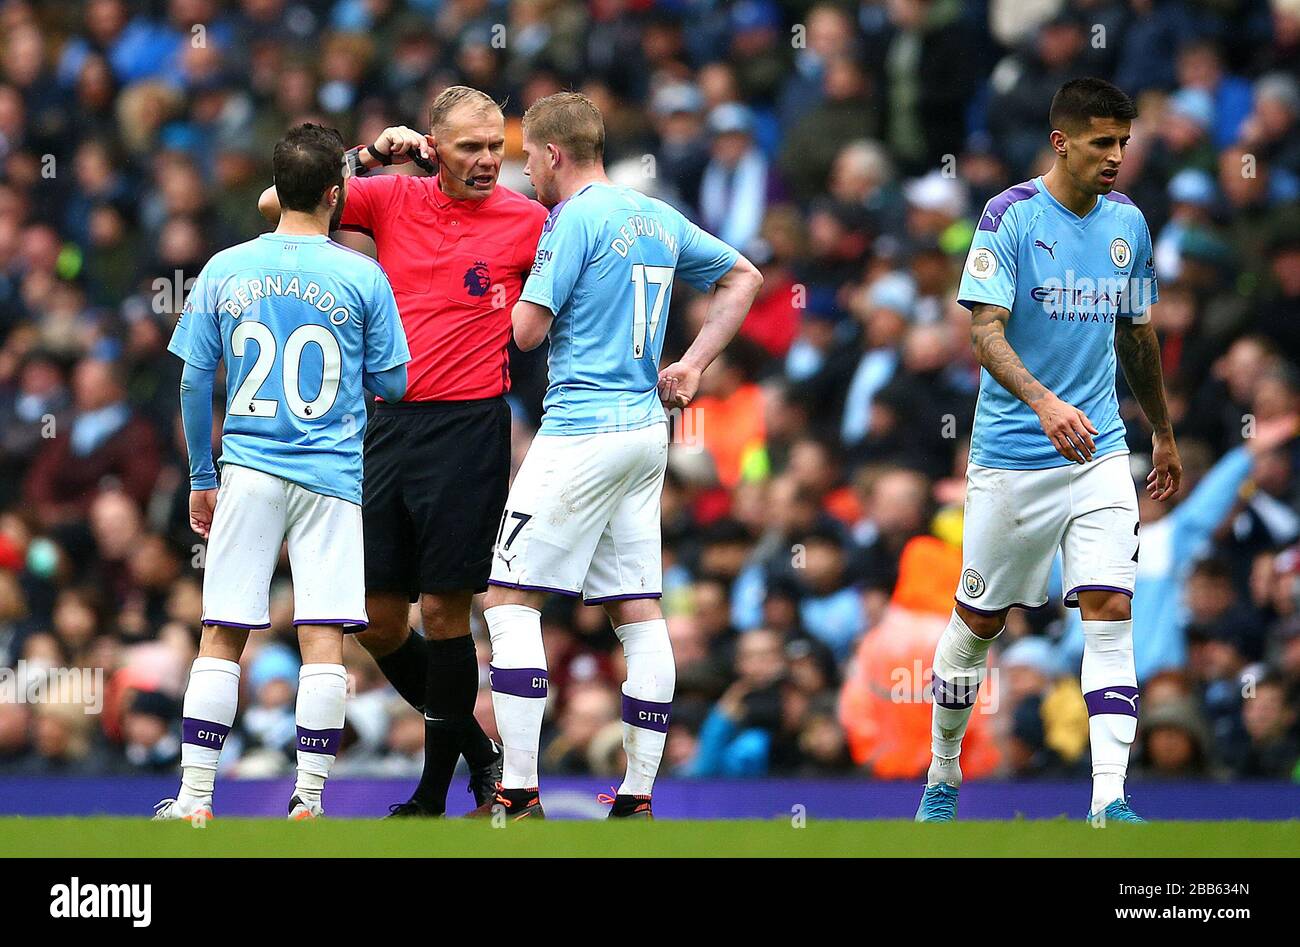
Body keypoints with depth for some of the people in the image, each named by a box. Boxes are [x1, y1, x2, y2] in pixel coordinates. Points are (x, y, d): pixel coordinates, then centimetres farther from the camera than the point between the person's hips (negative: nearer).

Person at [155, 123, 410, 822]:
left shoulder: (224, 270, 2)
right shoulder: (362, 278, -3)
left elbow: (193, 382, 5)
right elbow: (392, 384, 3)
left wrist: (201, 479, 15)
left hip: (247, 472, 2)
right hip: (332, 476, -2)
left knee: (221, 638, 3)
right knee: (323, 639, 0)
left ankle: (194, 799, 0)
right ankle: (308, 801, -3)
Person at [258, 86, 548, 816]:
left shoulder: (526, 220, -2)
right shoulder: (392, 198, 6)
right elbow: (276, 205, 3)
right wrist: (368, 157, -7)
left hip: (469, 428, -4)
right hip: (392, 423, 4)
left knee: (443, 611, -5)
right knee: (377, 621, 6)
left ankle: (435, 794, 6)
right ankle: (476, 751, 26)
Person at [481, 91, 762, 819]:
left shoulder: (575, 219, -11)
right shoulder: (658, 218, 13)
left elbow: (529, 330, -13)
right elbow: (744, 278, 24)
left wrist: (515, 296, 9)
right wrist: (693, 365, 17)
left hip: (582, 429, -8)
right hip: (646, 430, 8)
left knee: (510, 597, -5)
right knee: (639, 609, 8)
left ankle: (520, 798, -13)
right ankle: (637, 800, 7)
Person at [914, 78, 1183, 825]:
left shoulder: (1129, 224, 6)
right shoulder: (1010, 218, -10)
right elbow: (986, 332, -18)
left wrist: (1164, 435, 27)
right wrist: (1045, 404, -34)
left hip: (1099, 454, 3)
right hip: (1011, 453, -3)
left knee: (1111, 610, -11)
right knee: (981, 621, 7)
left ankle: (1108, 801, -17)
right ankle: (943, 776, 28)